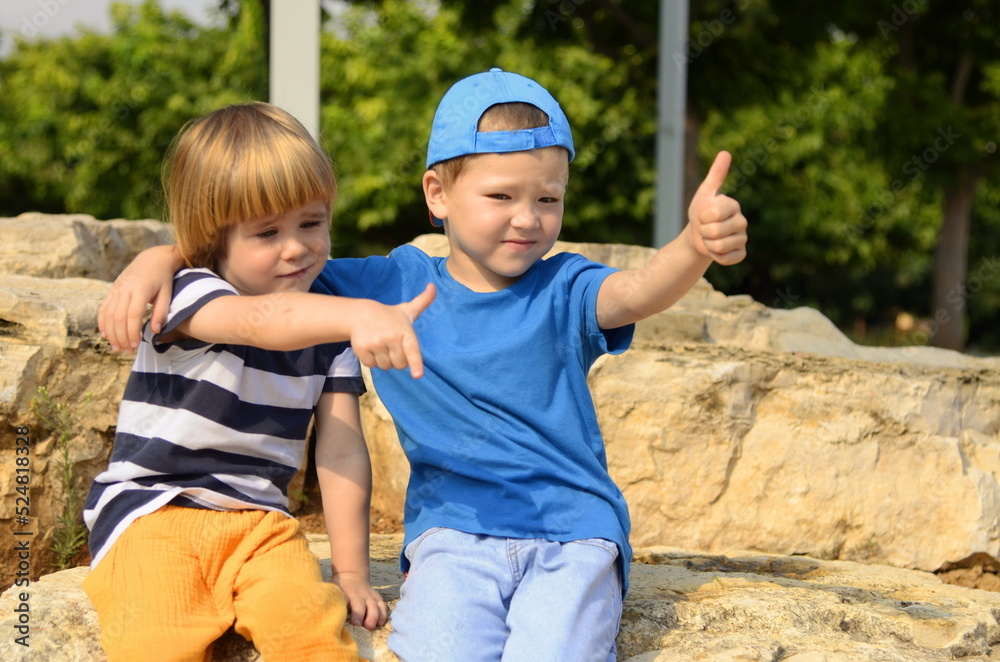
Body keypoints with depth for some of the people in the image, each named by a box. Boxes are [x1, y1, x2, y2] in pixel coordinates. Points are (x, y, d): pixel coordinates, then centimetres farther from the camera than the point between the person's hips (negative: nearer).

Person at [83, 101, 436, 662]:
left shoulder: (330, 330, 9)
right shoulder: (188, 296, -9)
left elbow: (341, 451, 6)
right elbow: (261, 321, -33)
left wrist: (352, 573, -1)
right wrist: (361, 316, -52)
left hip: (259, 522, 4)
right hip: (151, 511, -3)